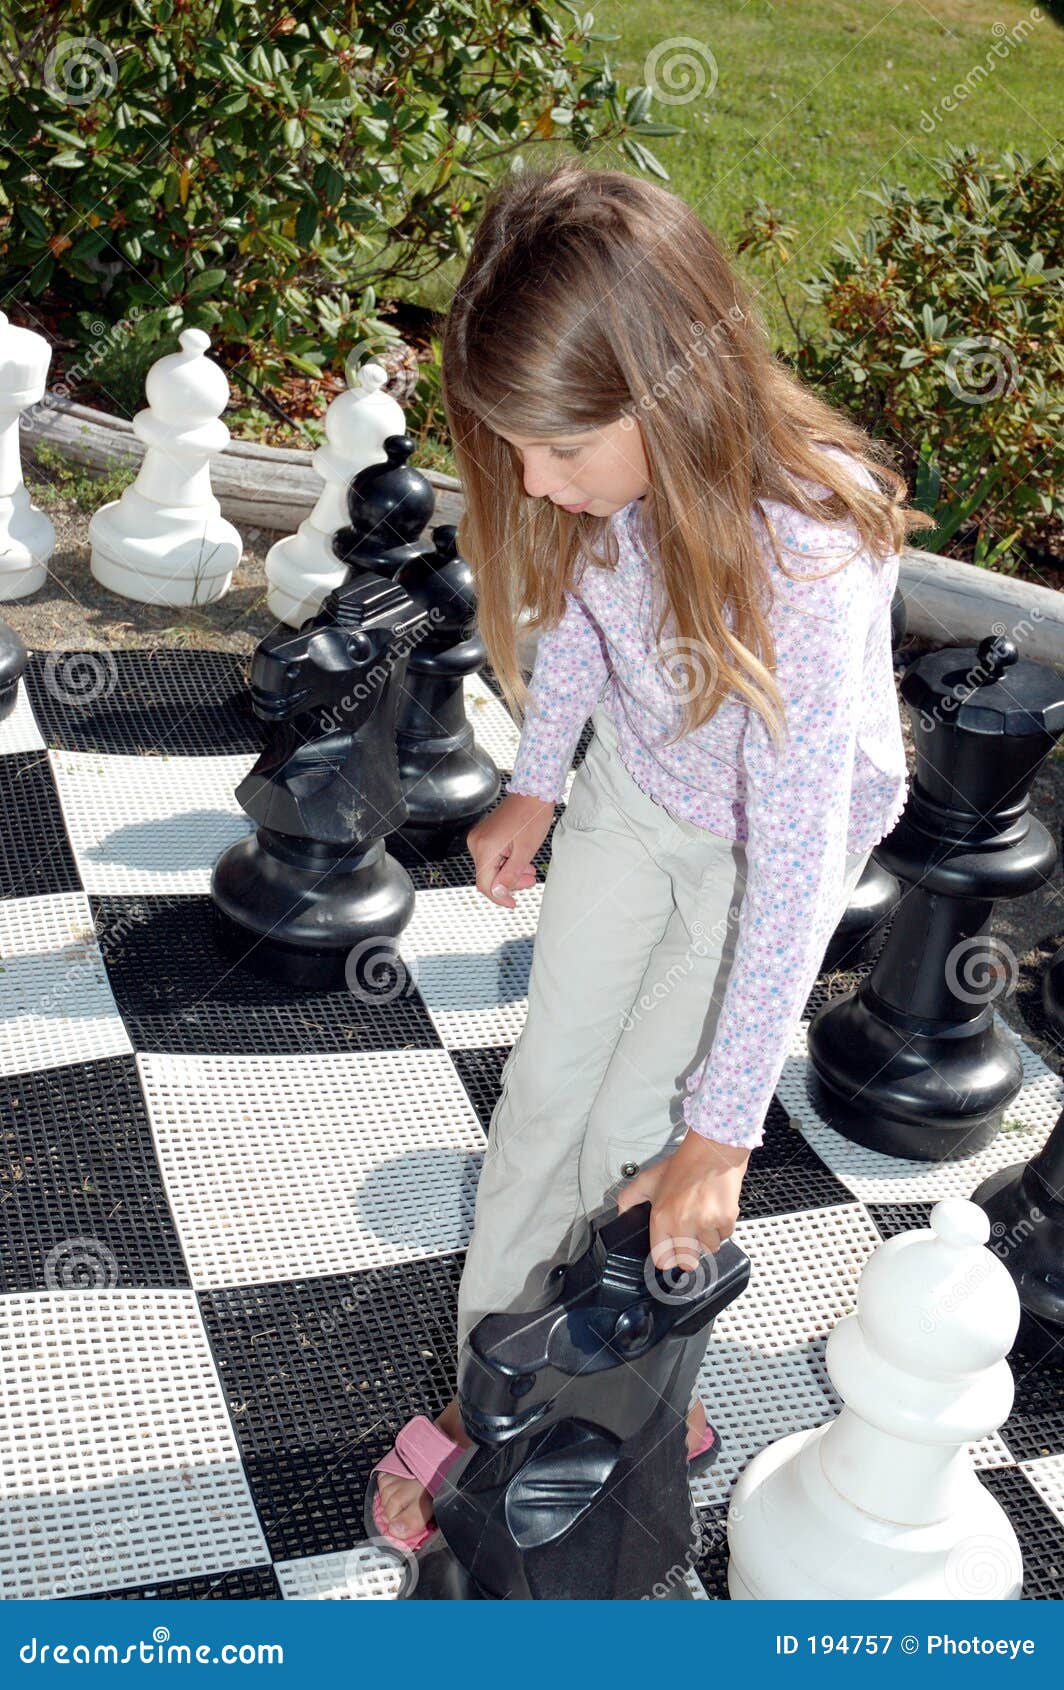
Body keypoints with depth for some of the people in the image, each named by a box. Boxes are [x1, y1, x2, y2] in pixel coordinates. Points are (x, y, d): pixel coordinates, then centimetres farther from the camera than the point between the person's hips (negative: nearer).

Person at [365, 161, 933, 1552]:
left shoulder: (806, 558, -41)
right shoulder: (618, 464, -24)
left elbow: (795, 866, -36)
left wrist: (720, 1133, -30)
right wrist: (538, 788, 9)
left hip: (773, 841, -5)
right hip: (633, 793, 5)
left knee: (634, 1141, 3)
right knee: (544, 1093, 9)